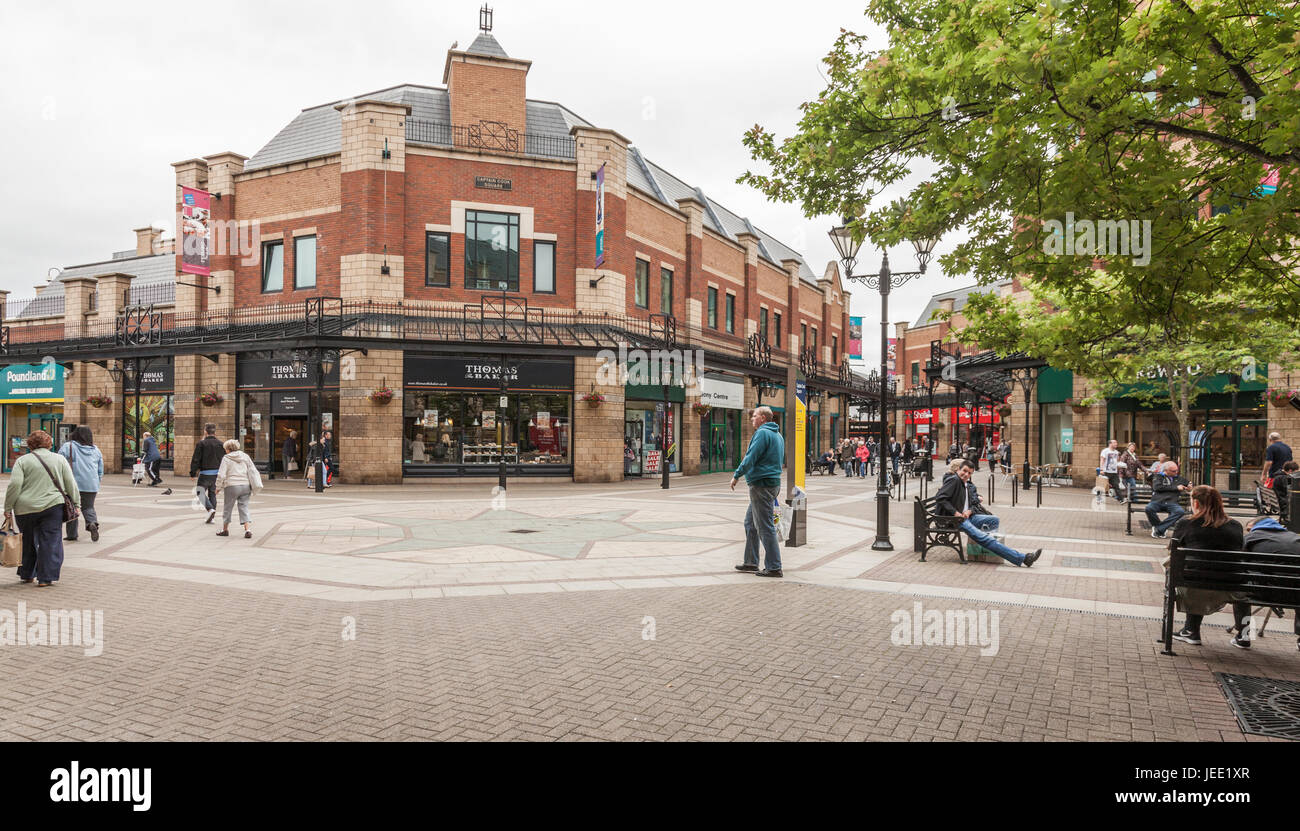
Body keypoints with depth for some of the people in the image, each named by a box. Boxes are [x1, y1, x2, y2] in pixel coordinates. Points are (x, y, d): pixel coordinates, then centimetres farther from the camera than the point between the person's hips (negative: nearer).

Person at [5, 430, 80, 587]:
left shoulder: (22, 461, 2)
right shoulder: (60, 459, 6)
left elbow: (14, 485, -6)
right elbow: (71, 484, 2)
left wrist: (8, 508, -1)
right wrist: (76, 504, 6)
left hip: (25, 509, 1)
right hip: (53, 507, 0)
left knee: (27, 543, 15)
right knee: (50, 542, 2)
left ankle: (26, 575, 27)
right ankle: (46, 578, 1)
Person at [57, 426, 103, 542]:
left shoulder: (67, 447, -3)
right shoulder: (96, 450, 10)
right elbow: (101, 471, 14)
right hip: (91, 485, 3)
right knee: (88, 507, 13)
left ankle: (72, 535, 9)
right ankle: (93, 523, -15)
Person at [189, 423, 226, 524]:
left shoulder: (201, 444, -7)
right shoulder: (221, 444, 6)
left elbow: (195, 460, -8)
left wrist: (192, 473, -1)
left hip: (205, 473, -4)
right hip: (217, 473, 5)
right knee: (212, 493, 12)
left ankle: (210, 509, -16)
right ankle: (212, 517, 12)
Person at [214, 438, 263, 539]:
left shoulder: (226, 458, -3)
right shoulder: (245, 456, 9)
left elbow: (221, 475, -8)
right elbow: (253, 471, 5)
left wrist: (218, 487, 5)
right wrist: (255, 486, 9)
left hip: (231, 486, -3)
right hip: (245, 485, 4)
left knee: (227, 508, 14)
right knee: (244, 508, 5)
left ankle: (225, 529, 26)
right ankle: (248, 529, -10)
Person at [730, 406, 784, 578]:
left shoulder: (762, 433, -13)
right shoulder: (777, 435, 18)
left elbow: (750, 458, -19)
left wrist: (736, 475, -9)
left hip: (761, 484, -10)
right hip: (773, 482, 10)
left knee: (765, 526, -6)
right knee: (750, 523, 18)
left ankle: (774, 567, -3)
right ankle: (751, 562, 23)